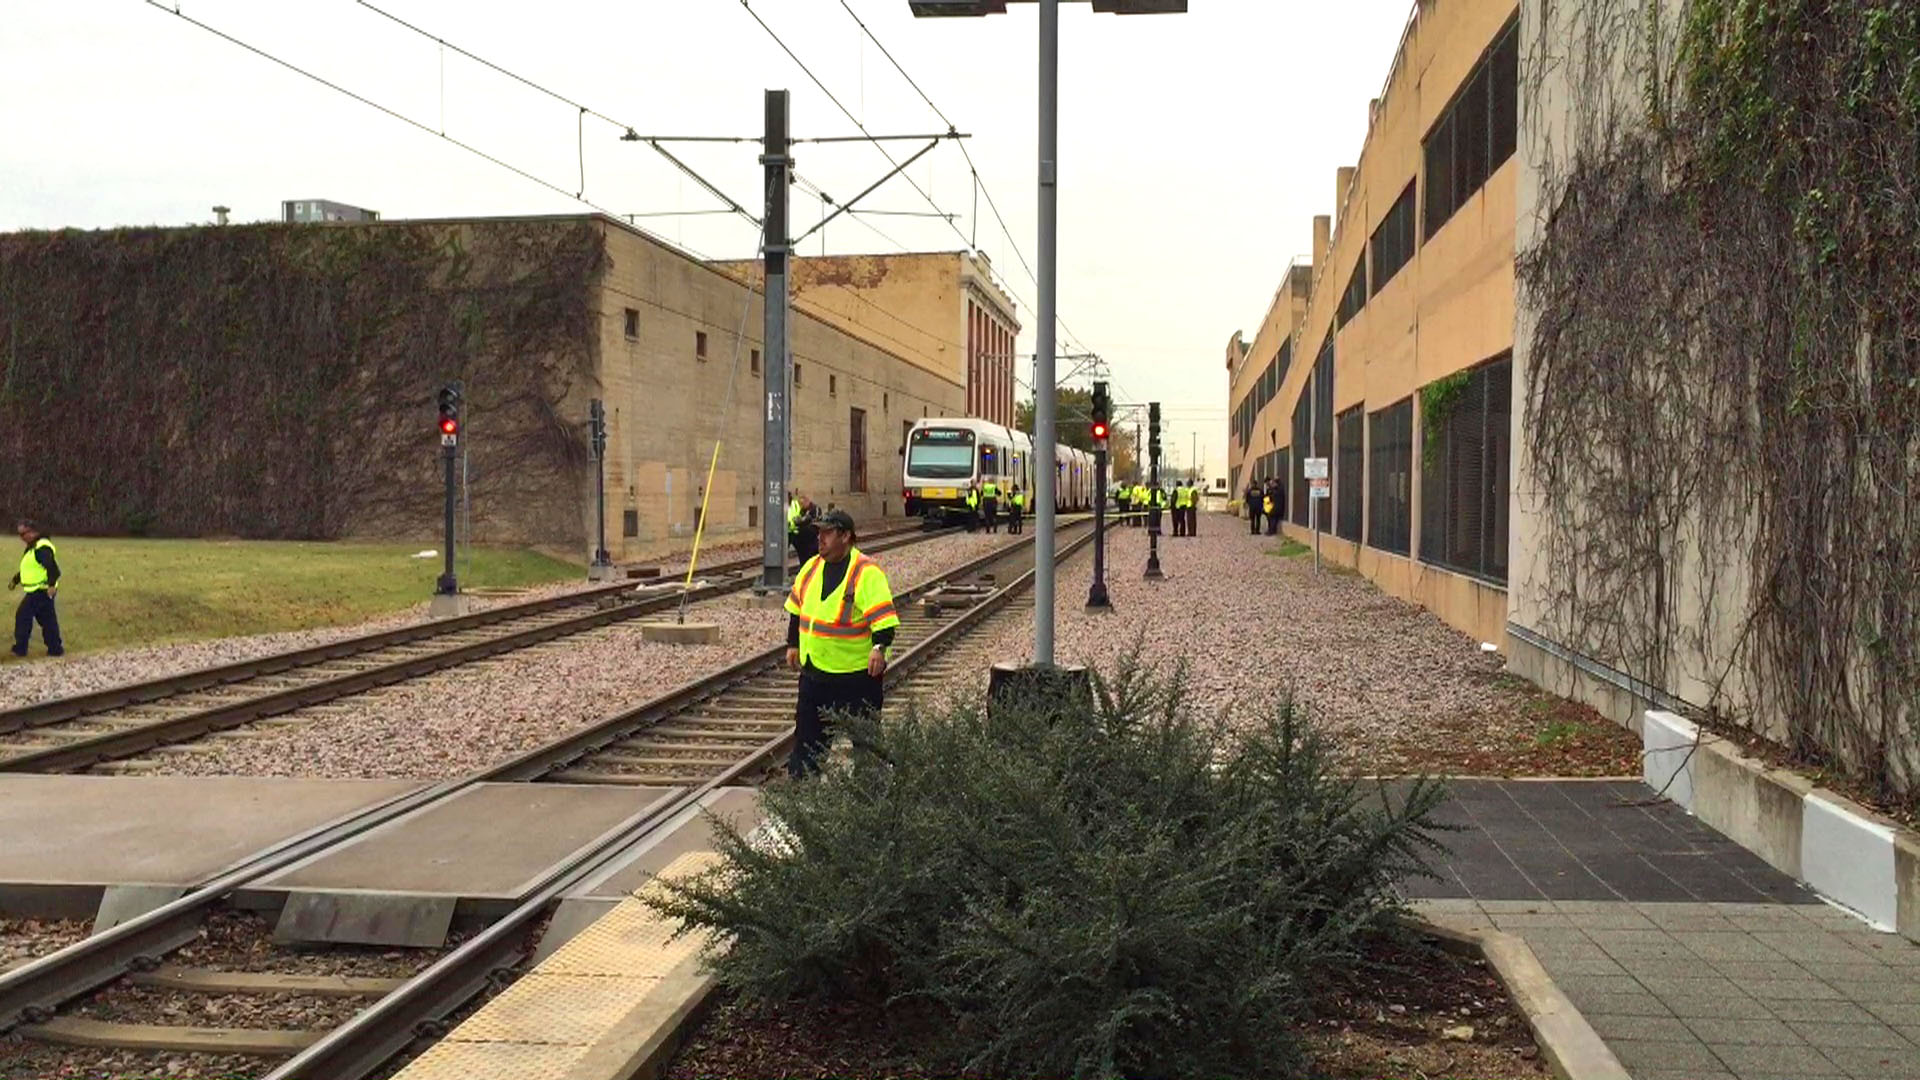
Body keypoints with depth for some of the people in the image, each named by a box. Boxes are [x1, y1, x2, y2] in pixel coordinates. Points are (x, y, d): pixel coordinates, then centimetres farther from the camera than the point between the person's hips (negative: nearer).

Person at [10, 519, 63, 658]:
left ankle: (20, 648, 7)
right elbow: (27, 569, 29)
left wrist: (52, 584, -40)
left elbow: (52, 567, -30)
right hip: (36, 591, 10)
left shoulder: (42, 548, -18)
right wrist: (15, 580, 33)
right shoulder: (32, 548, 16)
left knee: (23, 616, -2)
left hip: (40, 592, -10)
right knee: (47, 620, 11)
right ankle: (55, 649, 14)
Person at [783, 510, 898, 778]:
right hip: (814, 669, 6)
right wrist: (793, 644, 19)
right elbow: (796, 609, 18)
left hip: (857, 672, -6)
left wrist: (879, 647, -32)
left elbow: (883, 615, -21)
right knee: (807, 727, 12)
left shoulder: (867, 573, -15)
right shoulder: (811, 567, 7)